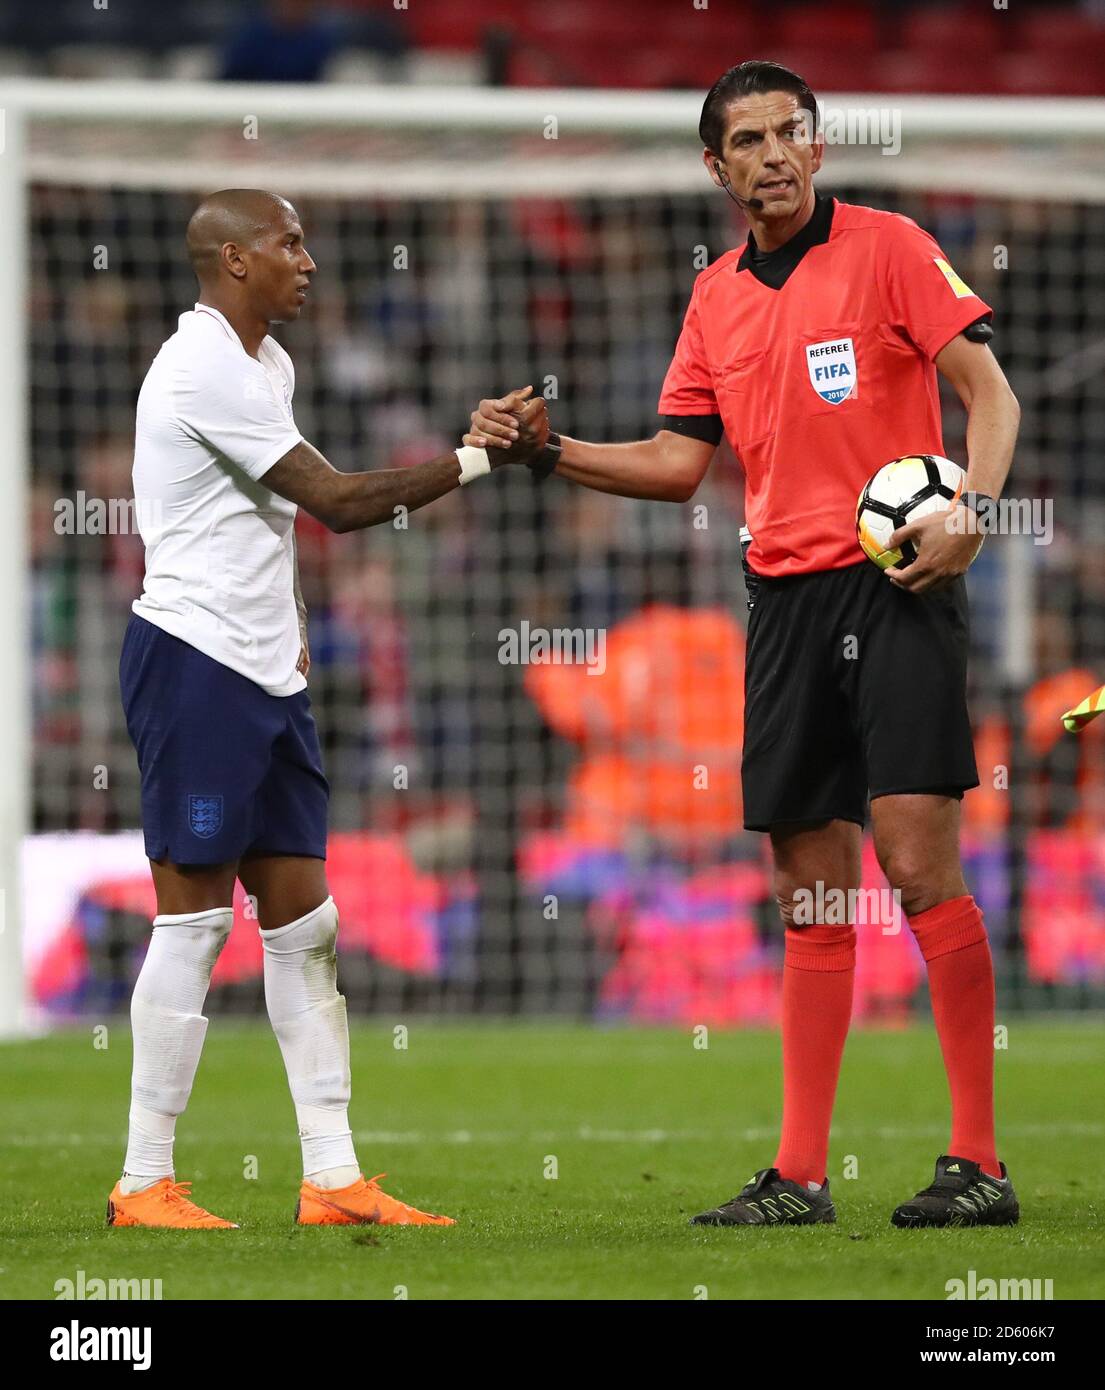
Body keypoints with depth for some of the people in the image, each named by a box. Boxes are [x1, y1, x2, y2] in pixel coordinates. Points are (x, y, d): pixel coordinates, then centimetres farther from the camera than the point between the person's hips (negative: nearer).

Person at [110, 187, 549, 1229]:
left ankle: (332, 1180, 7)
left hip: (265, 674, 10)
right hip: (195, 662, -10)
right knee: (195, 916, -7)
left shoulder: (265, 362, 17)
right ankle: (144, 1185, -2)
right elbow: (336, 501, -17)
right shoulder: (206, 370, -15)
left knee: (302, 918, 6)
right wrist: (478, 458, -14)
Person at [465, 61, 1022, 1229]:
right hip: (786, 596, 6)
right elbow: (677, 464, 17)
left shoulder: (886, 248, -2)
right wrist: (548, 450, 6)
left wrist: (971, 509, -21)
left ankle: (977, 1162, -9)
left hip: (897, 580, -6)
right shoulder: (716, 298, 14)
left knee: (918, 864, -12)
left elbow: (989, 392, -6)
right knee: (809, 894, 6)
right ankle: (800, 1173, 8)